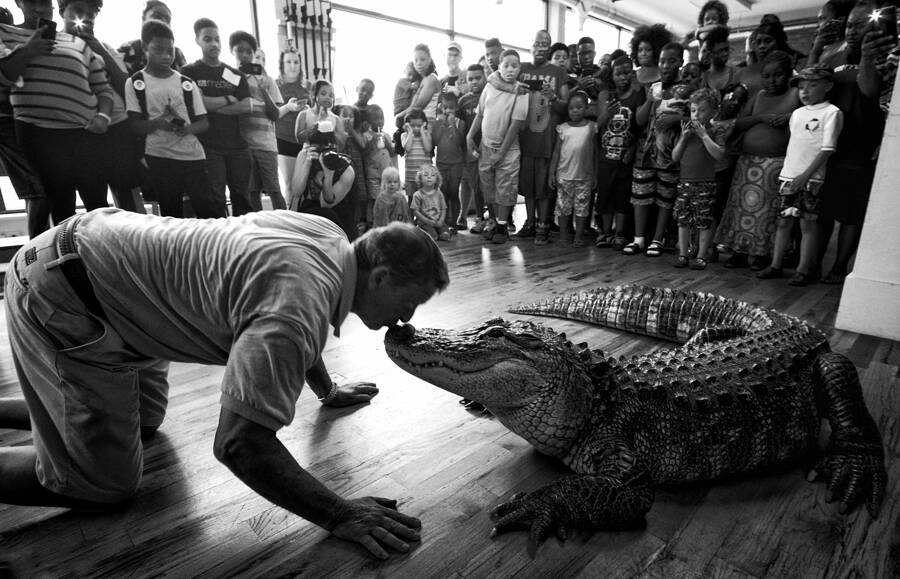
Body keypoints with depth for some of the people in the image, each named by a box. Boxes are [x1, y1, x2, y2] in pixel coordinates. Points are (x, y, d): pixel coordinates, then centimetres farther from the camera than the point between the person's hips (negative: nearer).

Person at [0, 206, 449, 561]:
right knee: (105, 487, -5)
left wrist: (328, 392, 25)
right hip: (60, 298, -9)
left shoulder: (331, 237, -4)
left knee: (142, 425, 21)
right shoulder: (298, 304, -33)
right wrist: (339, 515, -23)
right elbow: (239, 444, -34)